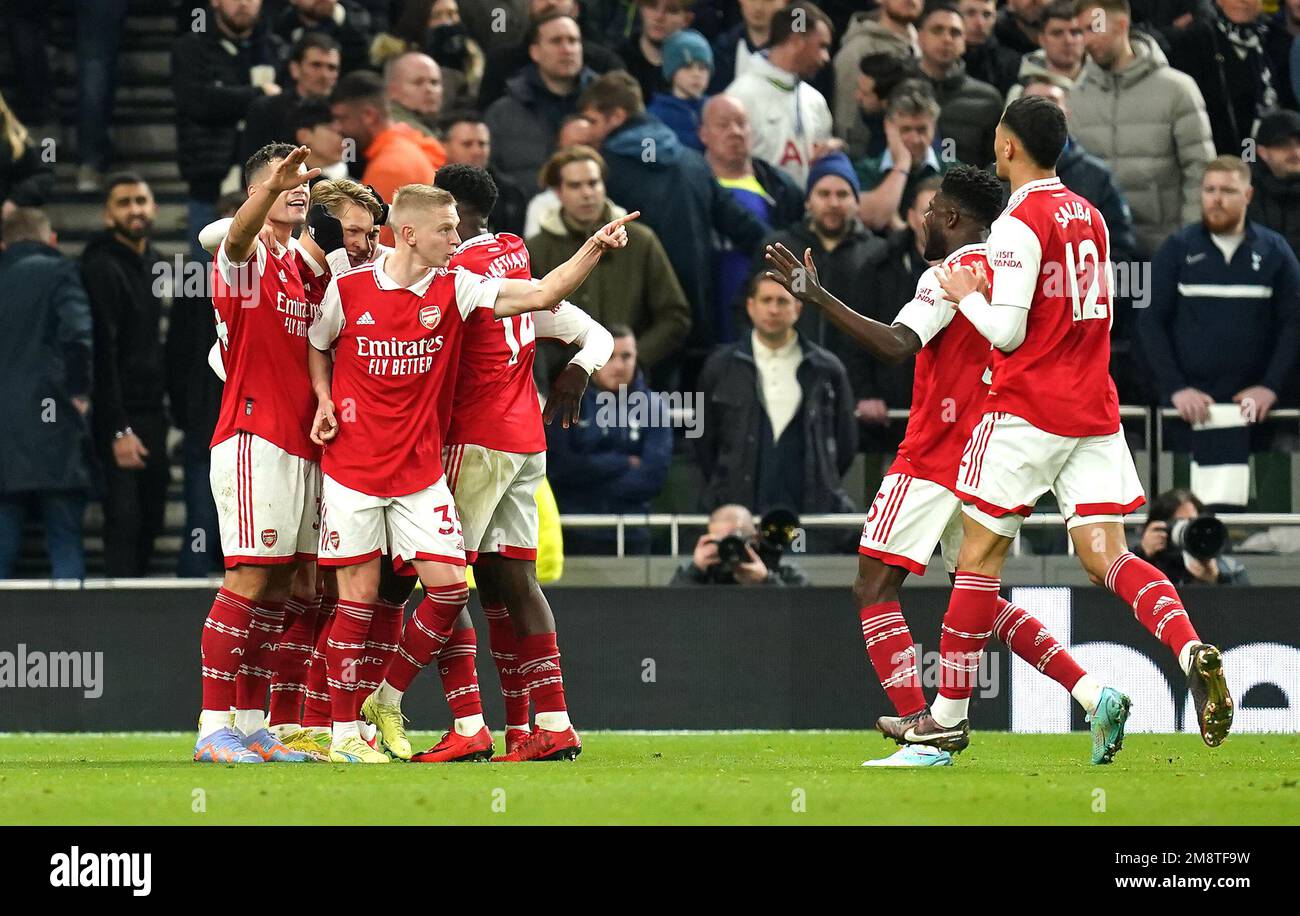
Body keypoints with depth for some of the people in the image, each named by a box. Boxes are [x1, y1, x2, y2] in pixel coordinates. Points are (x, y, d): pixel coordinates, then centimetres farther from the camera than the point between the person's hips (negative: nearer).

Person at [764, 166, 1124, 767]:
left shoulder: (949, 274, -12)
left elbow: (896, 345, -26)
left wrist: (817, 297, -27)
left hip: (933, 461, -9)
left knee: (873, 590, -4)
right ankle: (1094, 694, 3)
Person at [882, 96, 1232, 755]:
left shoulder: (1019, 223, -12)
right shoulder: (1089, 216, 13)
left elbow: (1008, 330, -17)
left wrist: (967, 295, 2)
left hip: (1028, 410, -7)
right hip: (1095, 410, 7)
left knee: (979, 555, 4)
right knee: (1105, 556, 1)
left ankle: (948, 717, 10)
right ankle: (1191, 650, -26)